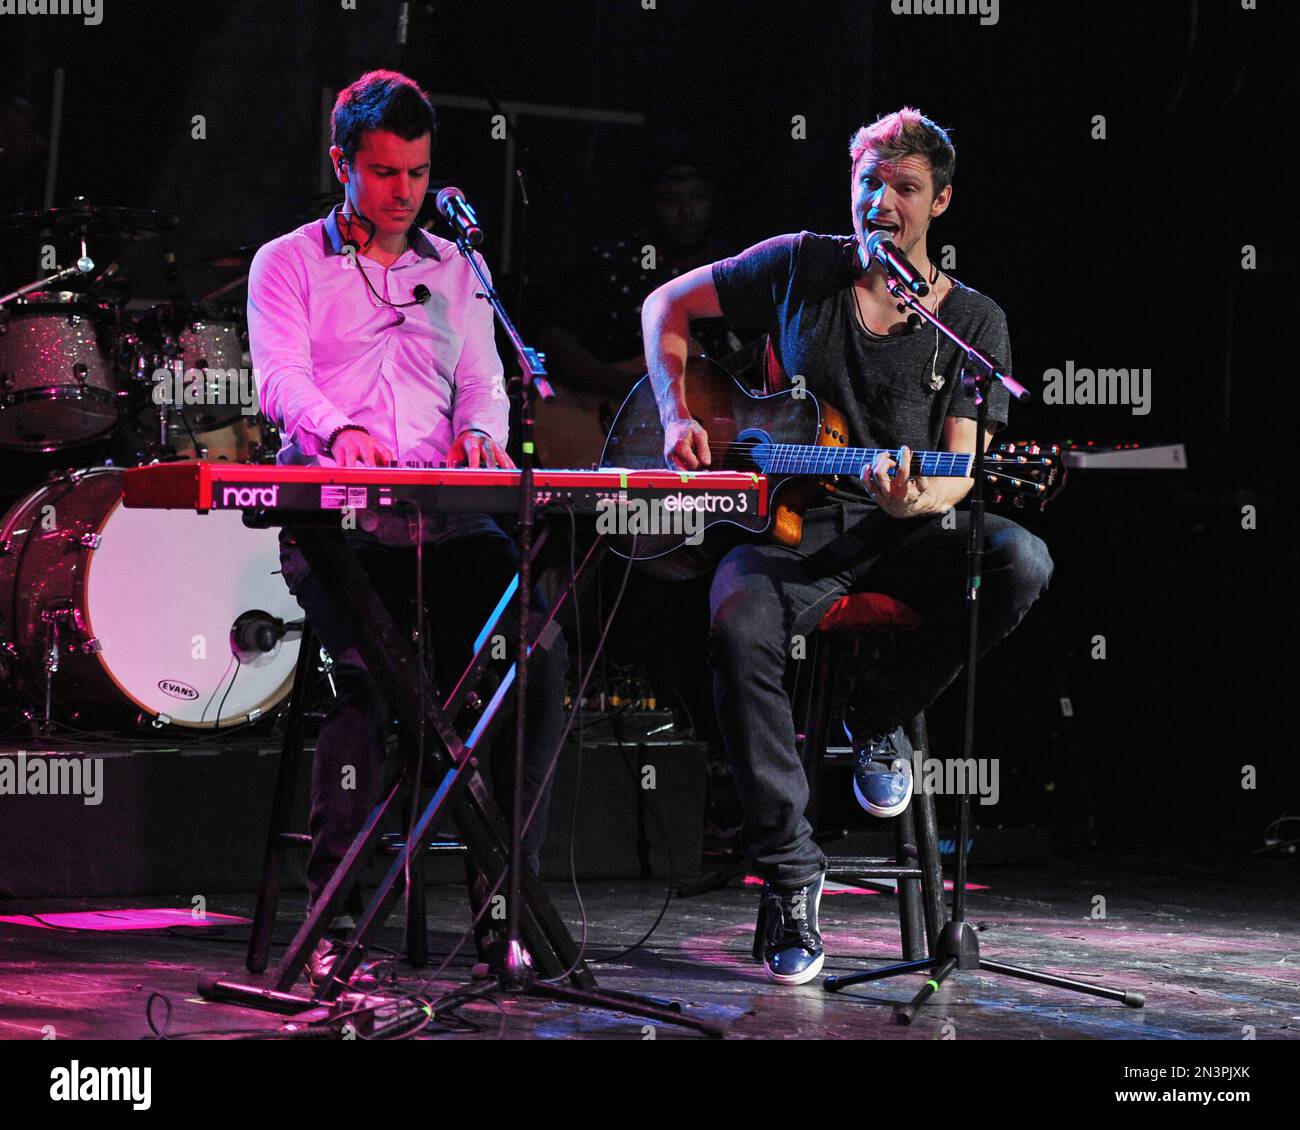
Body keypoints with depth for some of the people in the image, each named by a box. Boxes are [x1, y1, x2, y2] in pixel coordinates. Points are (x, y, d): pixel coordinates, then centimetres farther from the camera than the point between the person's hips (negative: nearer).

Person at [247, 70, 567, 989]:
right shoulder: (287, 264, 10)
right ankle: (335, 915, -23)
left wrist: (483, 433, -11)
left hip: (447, 518, 4)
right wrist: (338, 431, -28)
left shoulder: (455, 271, 22)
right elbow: (279, 378, -6)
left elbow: (482, 384, 14)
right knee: (371, 672, -30)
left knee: (542, 663, -20)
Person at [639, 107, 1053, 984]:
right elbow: (668, 305, 16)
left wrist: (921, 499, -28)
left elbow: (960, 467, -4)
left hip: (907, 534, 1)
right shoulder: (802, 268, 5)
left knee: (1021, 563, -31)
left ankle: (878, 716, -4)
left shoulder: (973, 322, 4)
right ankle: (789, 871, -25)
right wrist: (678, 416, 2)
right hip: (791, 527, -1)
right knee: (739, 627, -35)